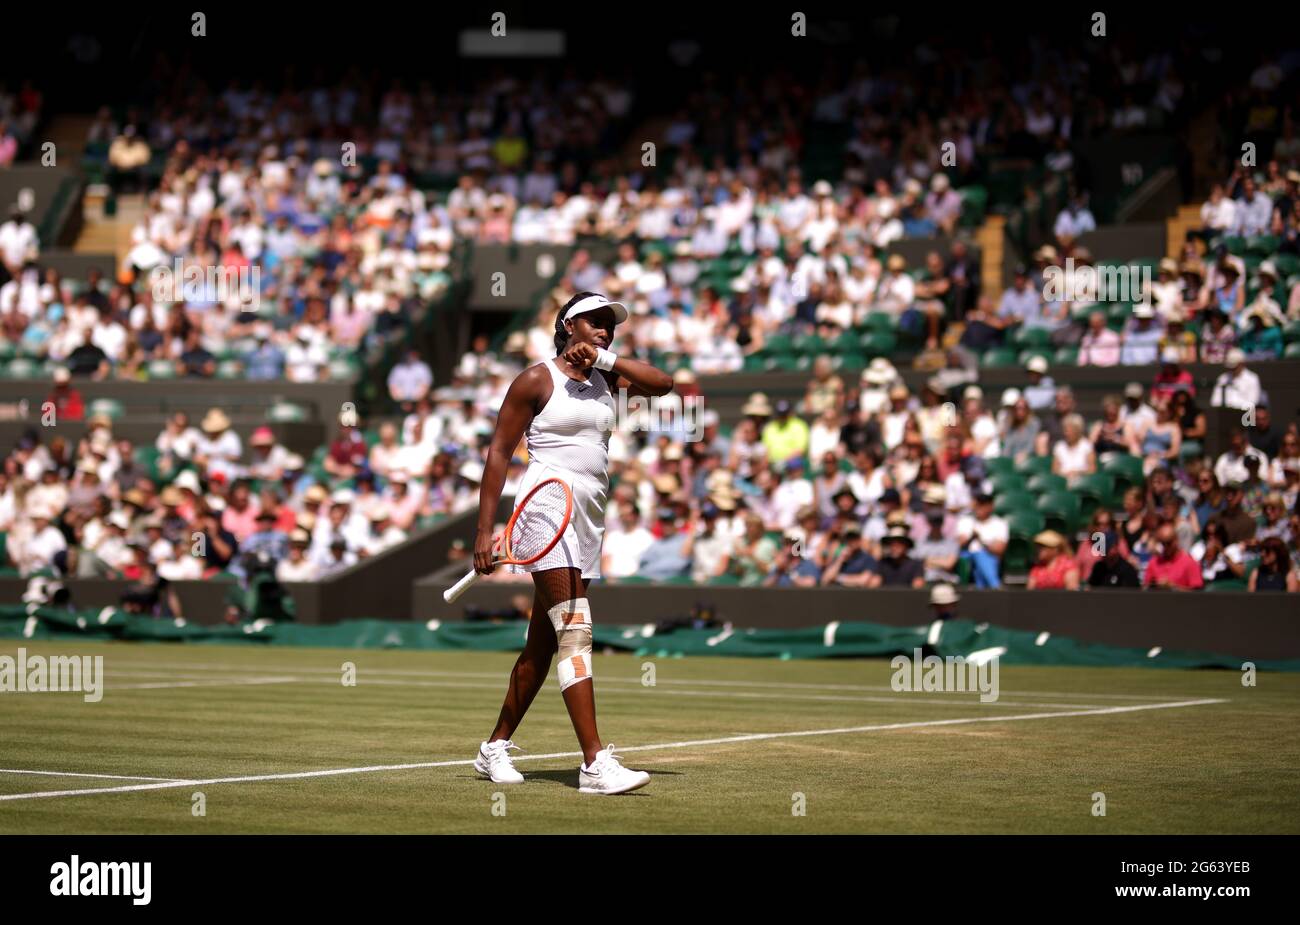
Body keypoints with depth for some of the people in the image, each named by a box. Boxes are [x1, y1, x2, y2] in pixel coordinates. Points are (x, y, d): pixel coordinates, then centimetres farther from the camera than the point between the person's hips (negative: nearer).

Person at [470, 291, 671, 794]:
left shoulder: (605, 377, 16)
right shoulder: (536, 380, -2)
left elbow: (662, 383, 2)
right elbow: (498, 453, -3)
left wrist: (605, 358, -6)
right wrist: (484, 530, -9)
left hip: (588, 517, 7)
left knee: (542, 643, 11)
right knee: (575, 630, -17)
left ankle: (496, 748, 23)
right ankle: (595, 763, -24)